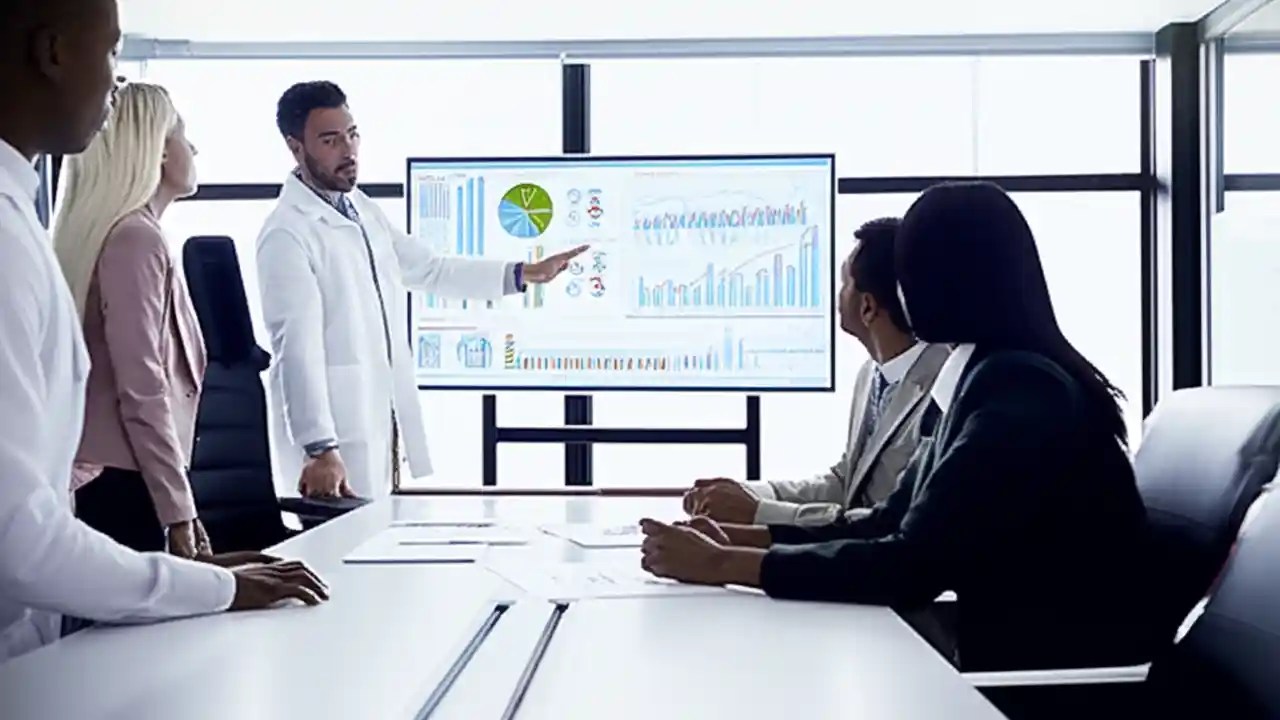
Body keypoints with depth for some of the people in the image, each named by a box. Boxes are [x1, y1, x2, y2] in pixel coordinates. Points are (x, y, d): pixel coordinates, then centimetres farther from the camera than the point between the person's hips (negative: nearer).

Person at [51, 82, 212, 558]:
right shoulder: (135, 238, -13)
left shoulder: (116, 233, 15)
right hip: (125, 486, -9)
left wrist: (178, 503, 21)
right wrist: (179, 510, -16)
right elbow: (142, 393, -19)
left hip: (102, 481, 9)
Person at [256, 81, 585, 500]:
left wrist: (524, 274, 17)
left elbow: (428, 269, 22)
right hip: (336, 438, -7)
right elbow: (298, 347, -21)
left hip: (385, 423, 8)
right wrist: (319, 449, -27)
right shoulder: (287, 234, -15)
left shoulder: (364, 212, 12)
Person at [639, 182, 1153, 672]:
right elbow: (895, 522, 9)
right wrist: (742, 540, 0)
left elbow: (911, 567, -23)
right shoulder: (1001, 380, 8)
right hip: (1019, 663, 7)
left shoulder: (1020, 393, -20)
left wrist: (724, 565, -18)